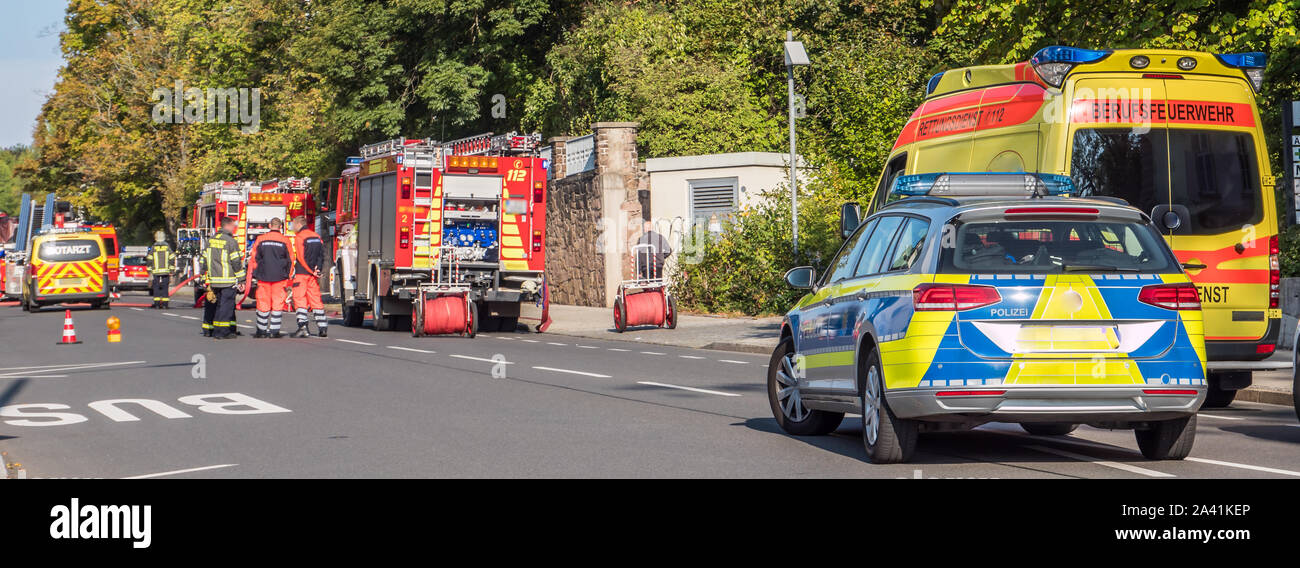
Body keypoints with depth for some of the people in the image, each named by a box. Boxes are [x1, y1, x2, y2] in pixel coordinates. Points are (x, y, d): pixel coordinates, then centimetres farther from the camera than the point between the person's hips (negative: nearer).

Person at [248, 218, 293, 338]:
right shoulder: (285, 241, 0)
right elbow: (290, 260, 4)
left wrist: (254, 275, 12)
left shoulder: (260, 239, 2)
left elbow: (254, 258, 5)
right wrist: (289, 278, 13)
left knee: (263, 304, 6)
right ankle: (274, 331, -1)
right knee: (278, 303, 2)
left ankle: (261, 330, 11)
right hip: (280, 278, -1)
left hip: (263, 278, 1)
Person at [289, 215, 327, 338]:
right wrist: (317, 270, 2)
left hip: (302, 272, -6)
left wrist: (312, 271, -8)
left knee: (300, 299, -4)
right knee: (315, 299, 9)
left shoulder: (299, 237, -9)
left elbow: (301, 257, -14)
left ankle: (302, 326, -15)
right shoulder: (317, 237, 12)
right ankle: (322, 327, 5)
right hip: (313, 274, 6)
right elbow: (322, 255, 9)